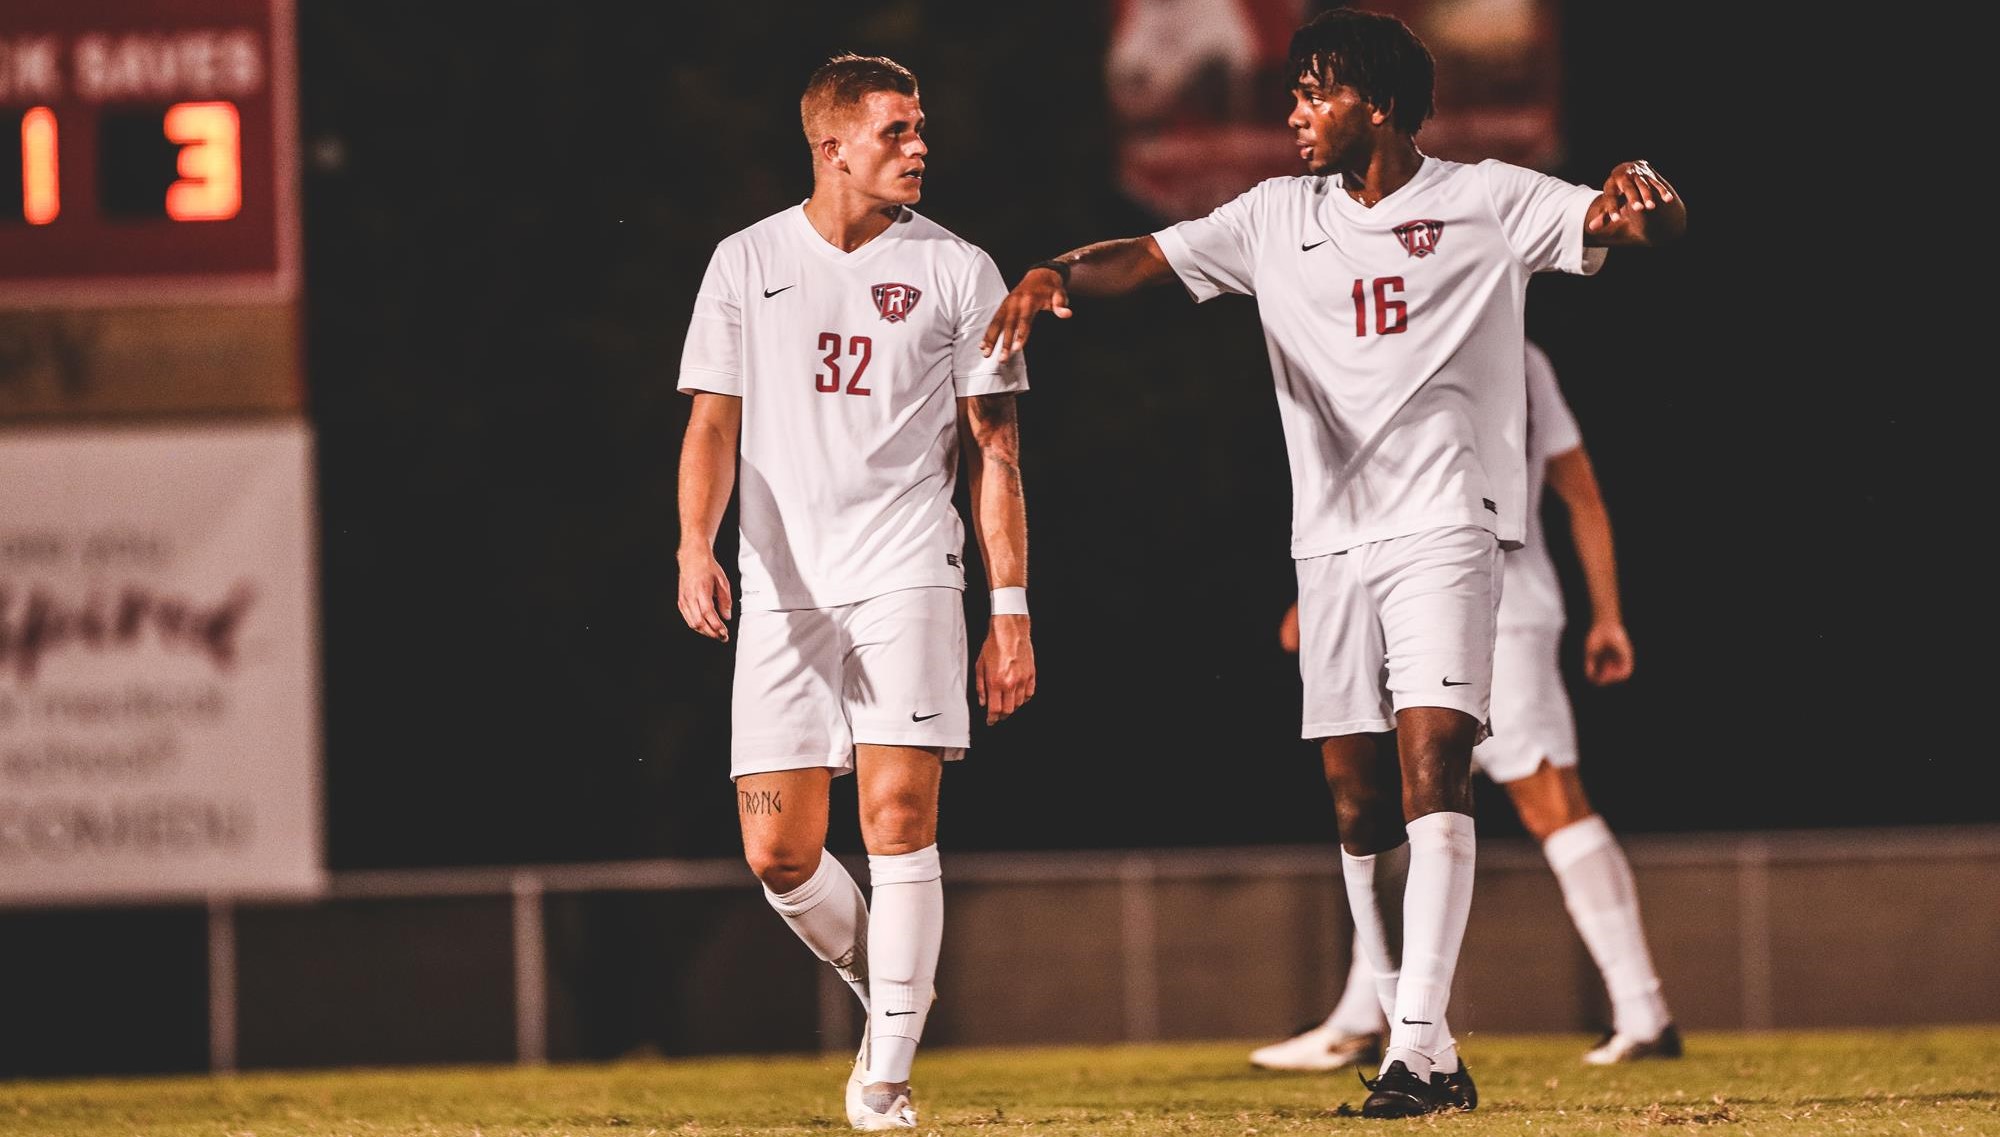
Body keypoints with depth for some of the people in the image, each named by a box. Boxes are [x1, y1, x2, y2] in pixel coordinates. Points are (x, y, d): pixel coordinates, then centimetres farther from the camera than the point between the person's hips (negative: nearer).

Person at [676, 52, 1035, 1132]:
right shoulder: (747, 262, 9)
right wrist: (697, 547, -13)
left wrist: (1011, 614, 1)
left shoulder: (957, 271, 6)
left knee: (899, 809, -16)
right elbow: (714, 423, 5)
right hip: (782, 586, 2)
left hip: (908, 576, -2)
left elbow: (995, 455, 7)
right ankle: (882, 993, 24)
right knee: (778, 851, -3)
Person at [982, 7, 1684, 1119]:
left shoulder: (1488, 203, 0)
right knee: (1360, 802, 3)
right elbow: (1151, 255, 10)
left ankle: (1418, 1044, -23)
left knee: (1432, 764, -18)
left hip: (1446, 525, -5)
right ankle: (1432, 1054, 11)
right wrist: (1060, 272, -11)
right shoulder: (1279, 216, 12)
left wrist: (1646, 204, -29)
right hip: (1332, 533, 5)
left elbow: (1631, 223, -5)